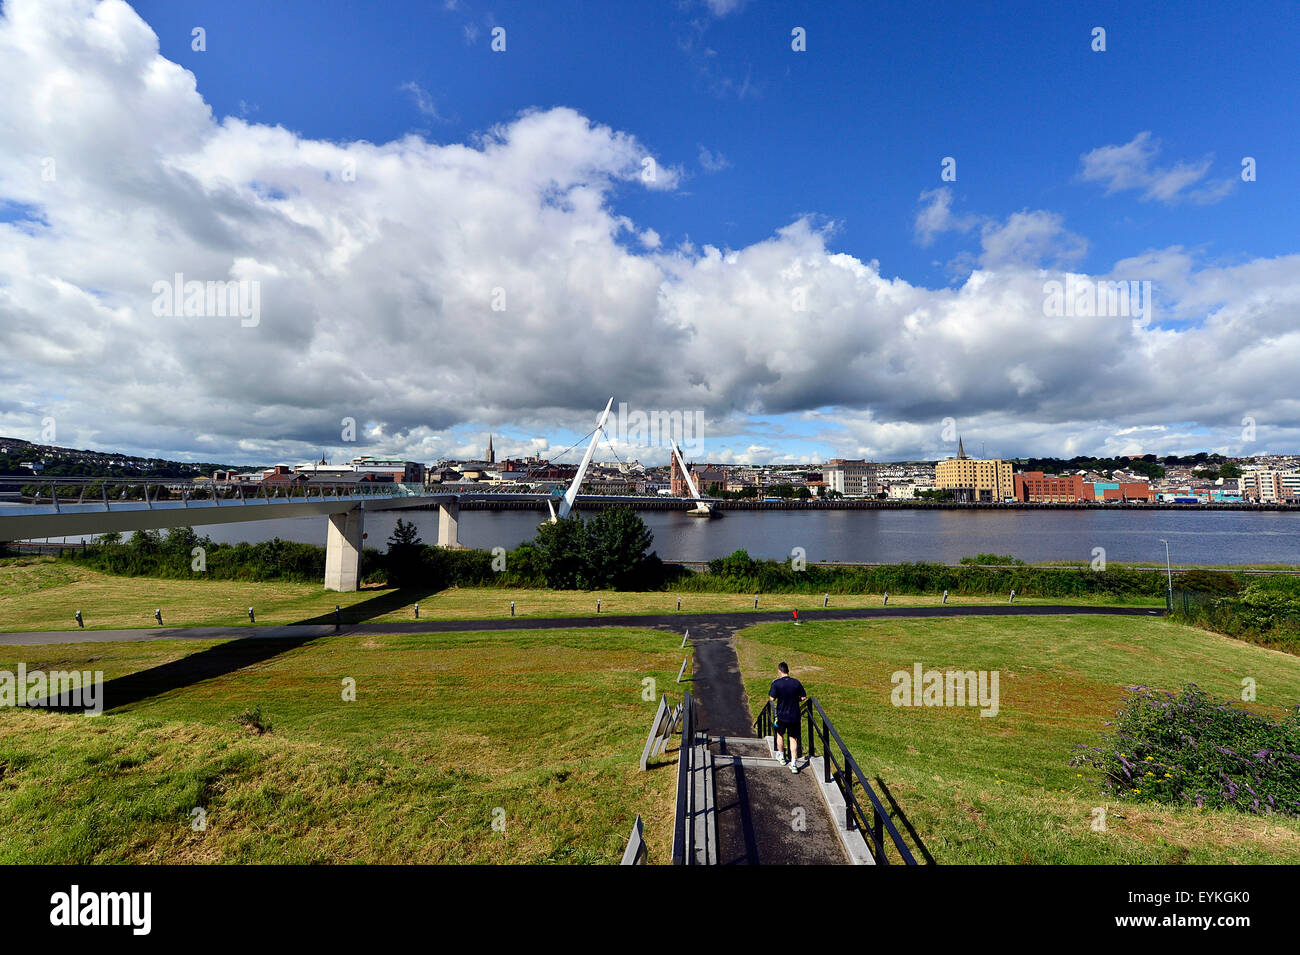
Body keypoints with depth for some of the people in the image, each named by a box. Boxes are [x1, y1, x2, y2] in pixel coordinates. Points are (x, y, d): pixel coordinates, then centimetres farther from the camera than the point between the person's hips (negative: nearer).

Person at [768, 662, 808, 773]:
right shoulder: (796, 682, -6)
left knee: (780, 735, 22)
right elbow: (803, 697, -1)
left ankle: (782, 758, 35)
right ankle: (794, 764, 6)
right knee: (793, 739, 10)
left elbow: (772, 699, -17)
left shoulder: (776, 683, -15)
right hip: (794, 716, 2)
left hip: (782, 715, -2)